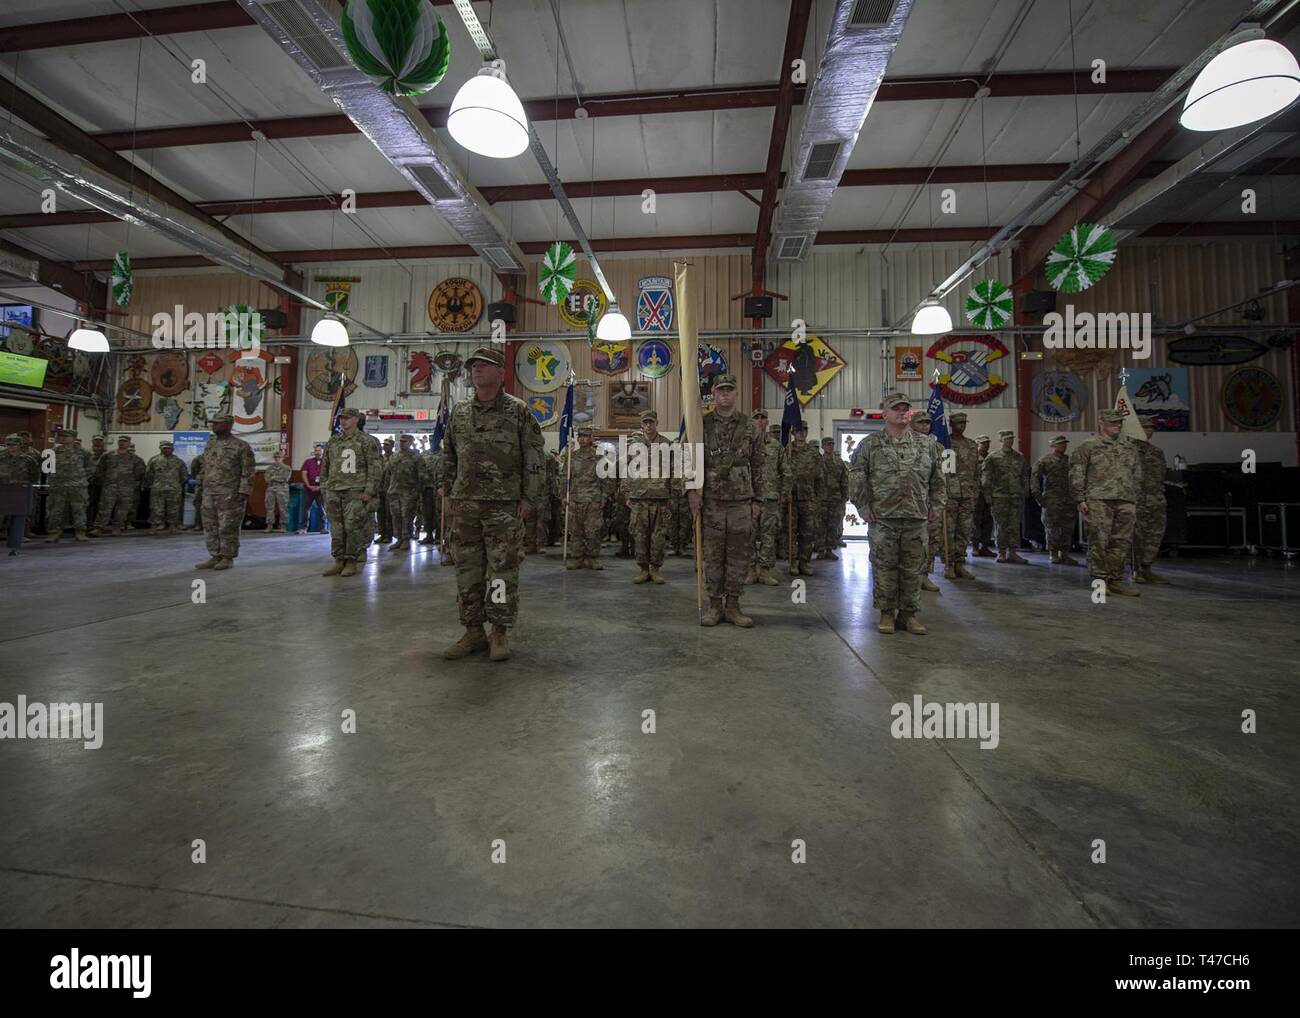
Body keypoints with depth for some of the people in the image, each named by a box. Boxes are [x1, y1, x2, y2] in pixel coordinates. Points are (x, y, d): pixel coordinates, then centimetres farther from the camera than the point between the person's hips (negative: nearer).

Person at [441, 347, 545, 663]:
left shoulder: (518, 411, 0)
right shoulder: (459, 412, 13)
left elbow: (535, 458, -2)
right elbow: (449, 457, 20)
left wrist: (529, 499, -7)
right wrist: (451, 493, 14)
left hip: (505, 506, -4)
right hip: (466, 505, 5)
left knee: (502, 571, -1)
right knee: (467, 570, 8)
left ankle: (500, 633, 11)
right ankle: (474, 631, 20)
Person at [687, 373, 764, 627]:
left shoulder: (748, 427, 6)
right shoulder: (701, 425, 4)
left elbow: (758, 466, 8)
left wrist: (757, 500, 4)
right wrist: (691, 490, -8)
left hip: (741, 502, 1)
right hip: (710, 502, -1)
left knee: (739, 556, 4)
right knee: (713, 556, 5)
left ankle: (732, 606, 16)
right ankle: (714, 605, 16)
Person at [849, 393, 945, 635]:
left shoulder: (926, 444, 11)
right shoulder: (869, 444, 2)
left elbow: (938, 479, 16)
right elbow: (856, 478, 0)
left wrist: (935, 506, 10)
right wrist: (864, 507, -5)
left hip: (917, 518, 3)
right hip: (882, 518, -2)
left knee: (913, 568, 7)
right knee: (884, 567, 2)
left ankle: (909, 613, 20)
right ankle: (886, 613, 15)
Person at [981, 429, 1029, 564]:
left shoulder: (1020, 458, 14)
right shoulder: (992, 457, 2)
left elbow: (1025, 477, 19)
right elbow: (985, 478, -2)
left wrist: (1024, 494, 12)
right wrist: (988, 495, -7)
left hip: (1016, 497, 3)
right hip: (999, 497, -3)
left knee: (1015, 526, 1)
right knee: (1002, 526, 0)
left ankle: (1012, 552, 7)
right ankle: (1001, 553, 8)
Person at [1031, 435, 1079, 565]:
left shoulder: (1069, 461, 16)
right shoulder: (1044, 461, 1)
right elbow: (1034, 479, -4)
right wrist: (1039, 497, -11)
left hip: (1069, 500, 5)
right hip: (1052, 501, -5)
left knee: (1068, 529, 4)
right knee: (1052, 529, -2)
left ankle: (1064, 554, 13)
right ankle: (1053, 554, 8)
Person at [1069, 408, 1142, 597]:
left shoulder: (1131, 446, 18)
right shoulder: (1089, 447, 2)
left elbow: (1137, 475, 23)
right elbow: (1076, 474, -1)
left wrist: (1135, 500, 18)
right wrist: (1080, 499, -7)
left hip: (1126, 502, 5)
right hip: (1099, 500, -5)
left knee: (1122, 542, 5)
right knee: (1099, 541, -5)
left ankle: (1115, 580, 14)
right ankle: (1100, 580, 3)